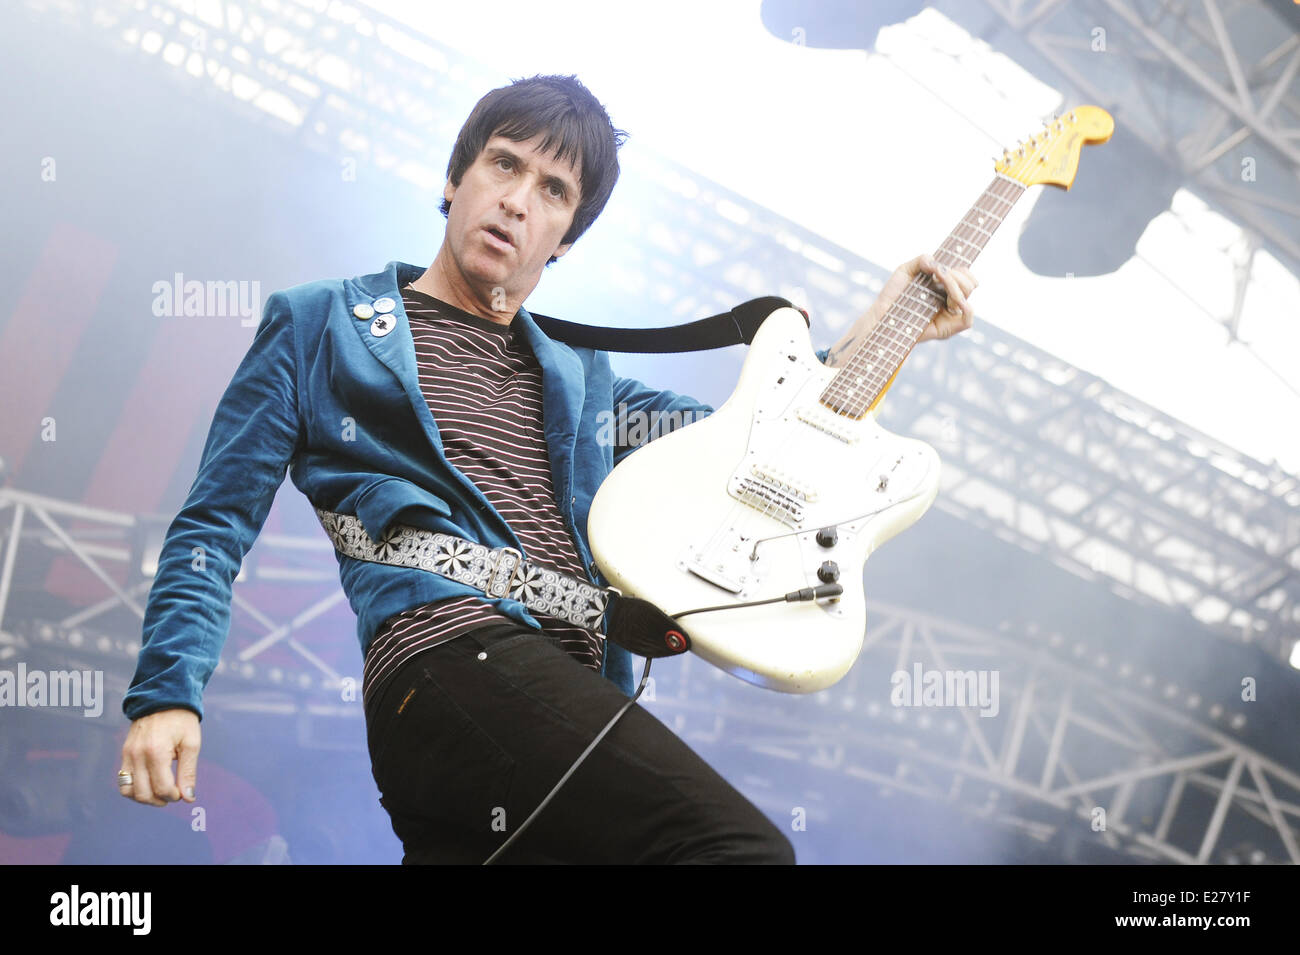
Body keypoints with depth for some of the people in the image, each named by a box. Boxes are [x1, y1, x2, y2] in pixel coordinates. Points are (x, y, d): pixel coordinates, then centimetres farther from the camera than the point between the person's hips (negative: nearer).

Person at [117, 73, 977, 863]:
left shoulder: (578, 378, 28)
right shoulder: (320, 326, 16)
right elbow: (217, 524, 11)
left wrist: (876, 335, 20)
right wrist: (168, 695, -4)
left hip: (575, 691, 6)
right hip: (449, 658, -6)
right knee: (741, 846, -25)